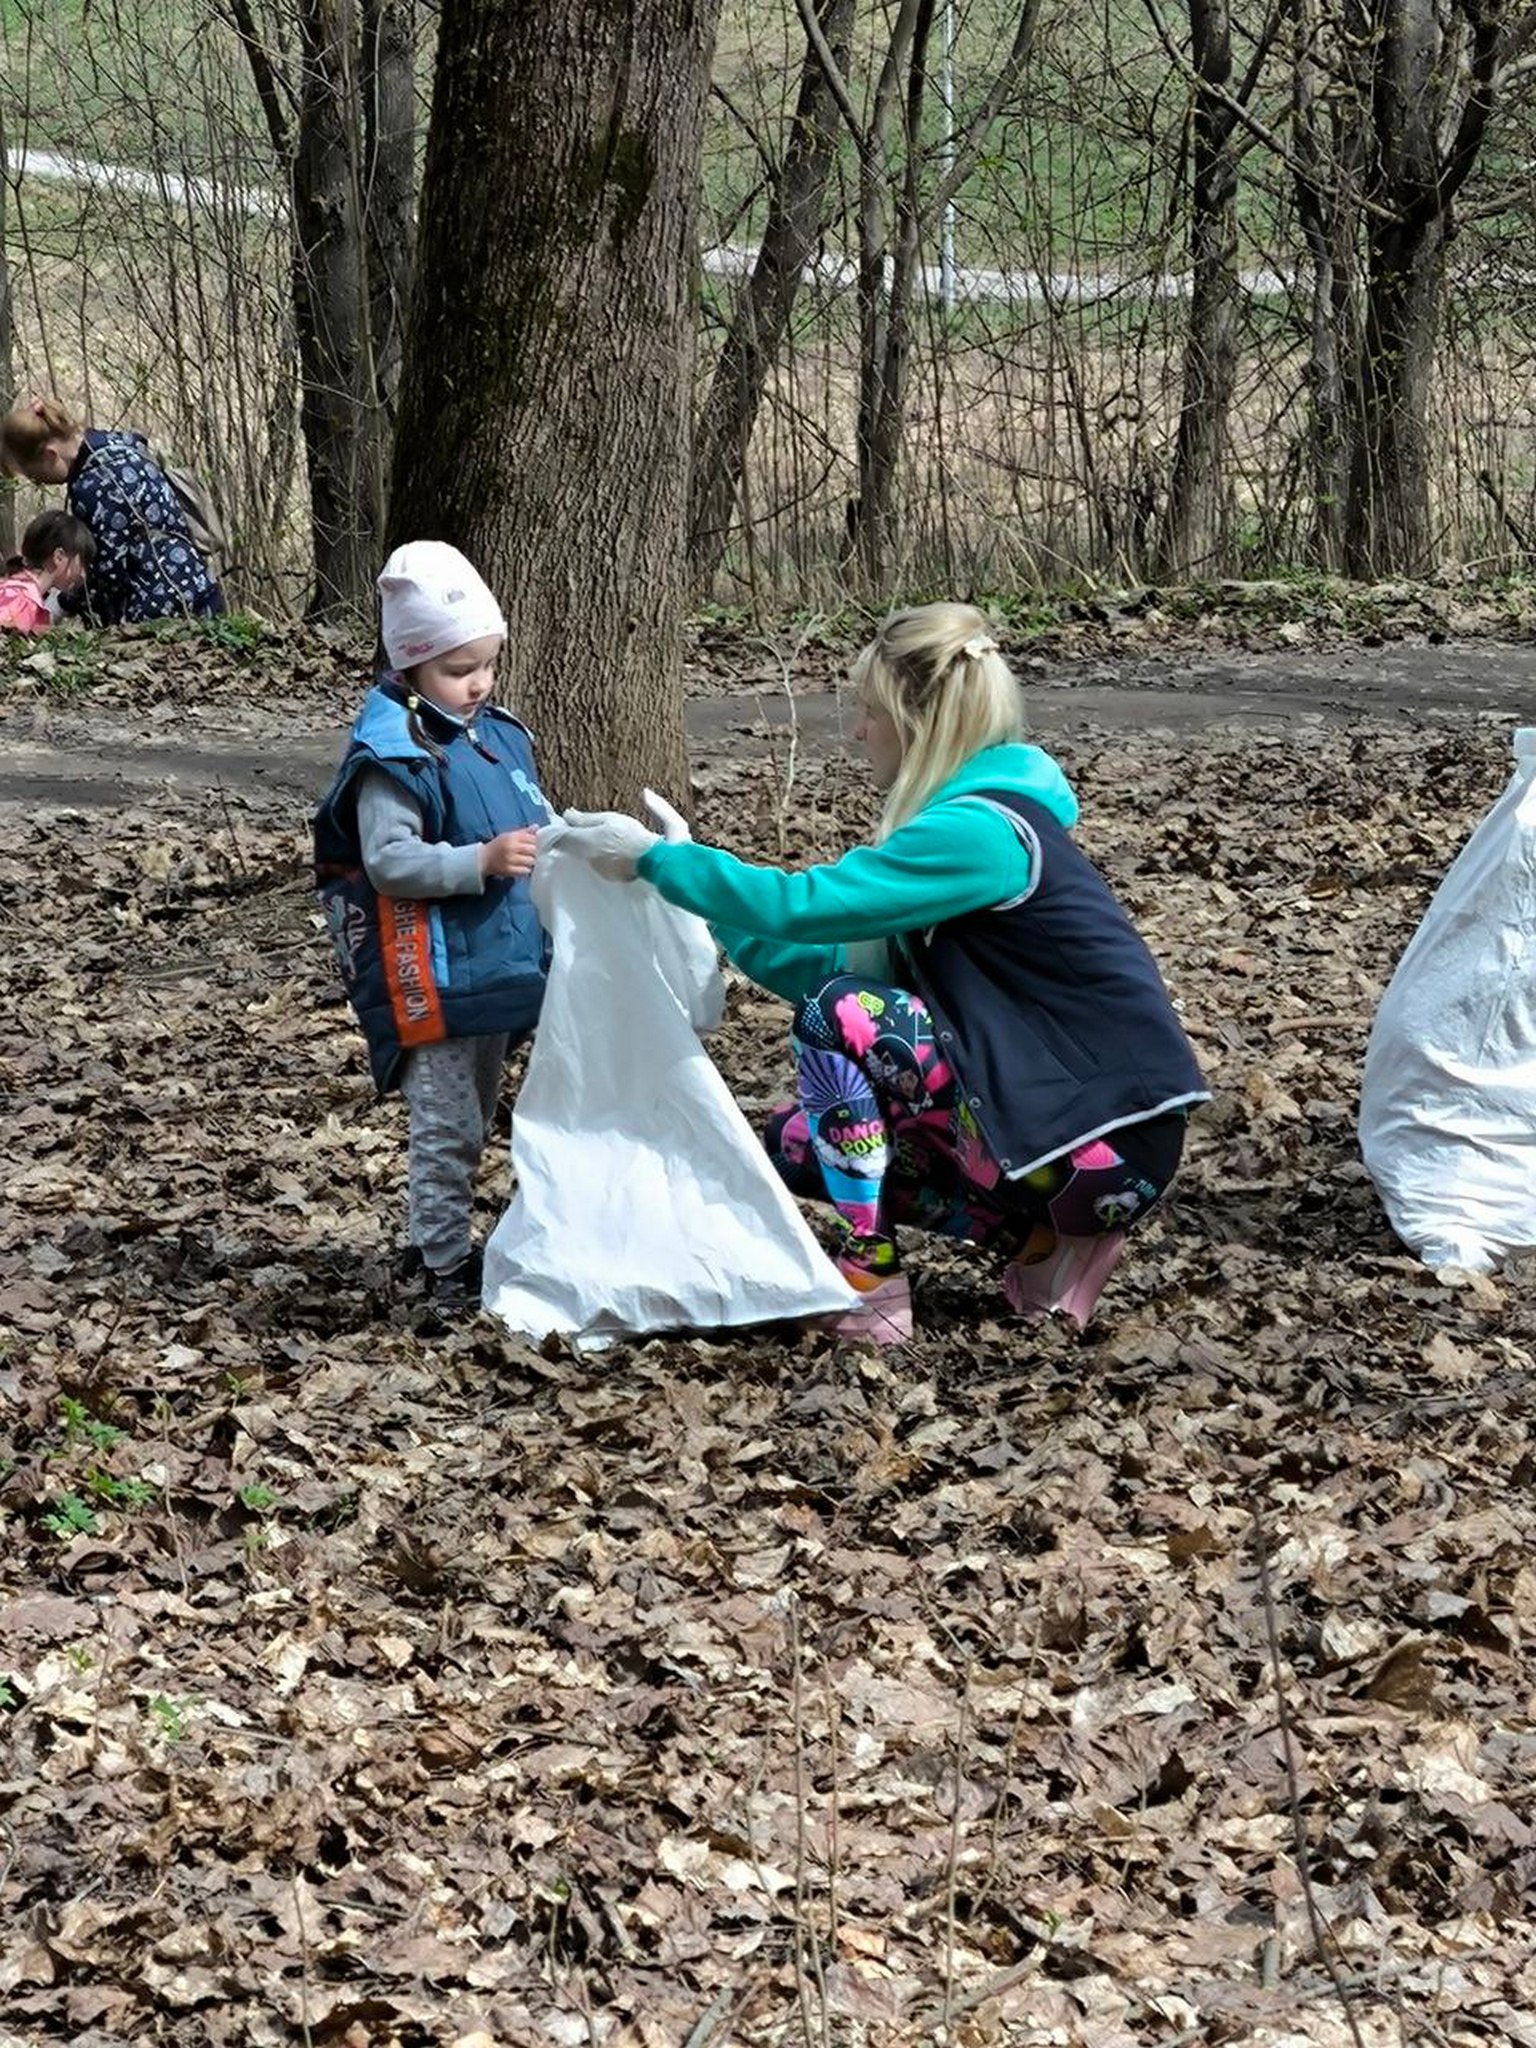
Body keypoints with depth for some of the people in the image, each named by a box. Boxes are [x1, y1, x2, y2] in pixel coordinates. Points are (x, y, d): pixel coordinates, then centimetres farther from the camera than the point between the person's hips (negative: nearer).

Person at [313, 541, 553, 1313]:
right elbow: (388, 860, -23)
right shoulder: (392, 757, -16)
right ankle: (443, 1265, 7)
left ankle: (433, 1237, 33)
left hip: (497, 968, 9)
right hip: (432, 981, -9)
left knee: (473, 1118, 19)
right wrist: (483, 861, -31)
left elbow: (534, 822, 23)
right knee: (447, 1124, -3)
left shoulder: (499, 737, 9)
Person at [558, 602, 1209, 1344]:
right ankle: (1041, 1239, 9)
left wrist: (654, 858, -13)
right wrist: (685, 871, 10)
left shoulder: (981, 833, -18)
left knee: (839, 1016, -15)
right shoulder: (972, 819, 12)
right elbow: (844, 965, 12)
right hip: (1048, 1113, 10)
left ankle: (869, 1287, -7)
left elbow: (801, 904, -24)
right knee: (797, 1142, 11)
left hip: (1107, 1147, -10)